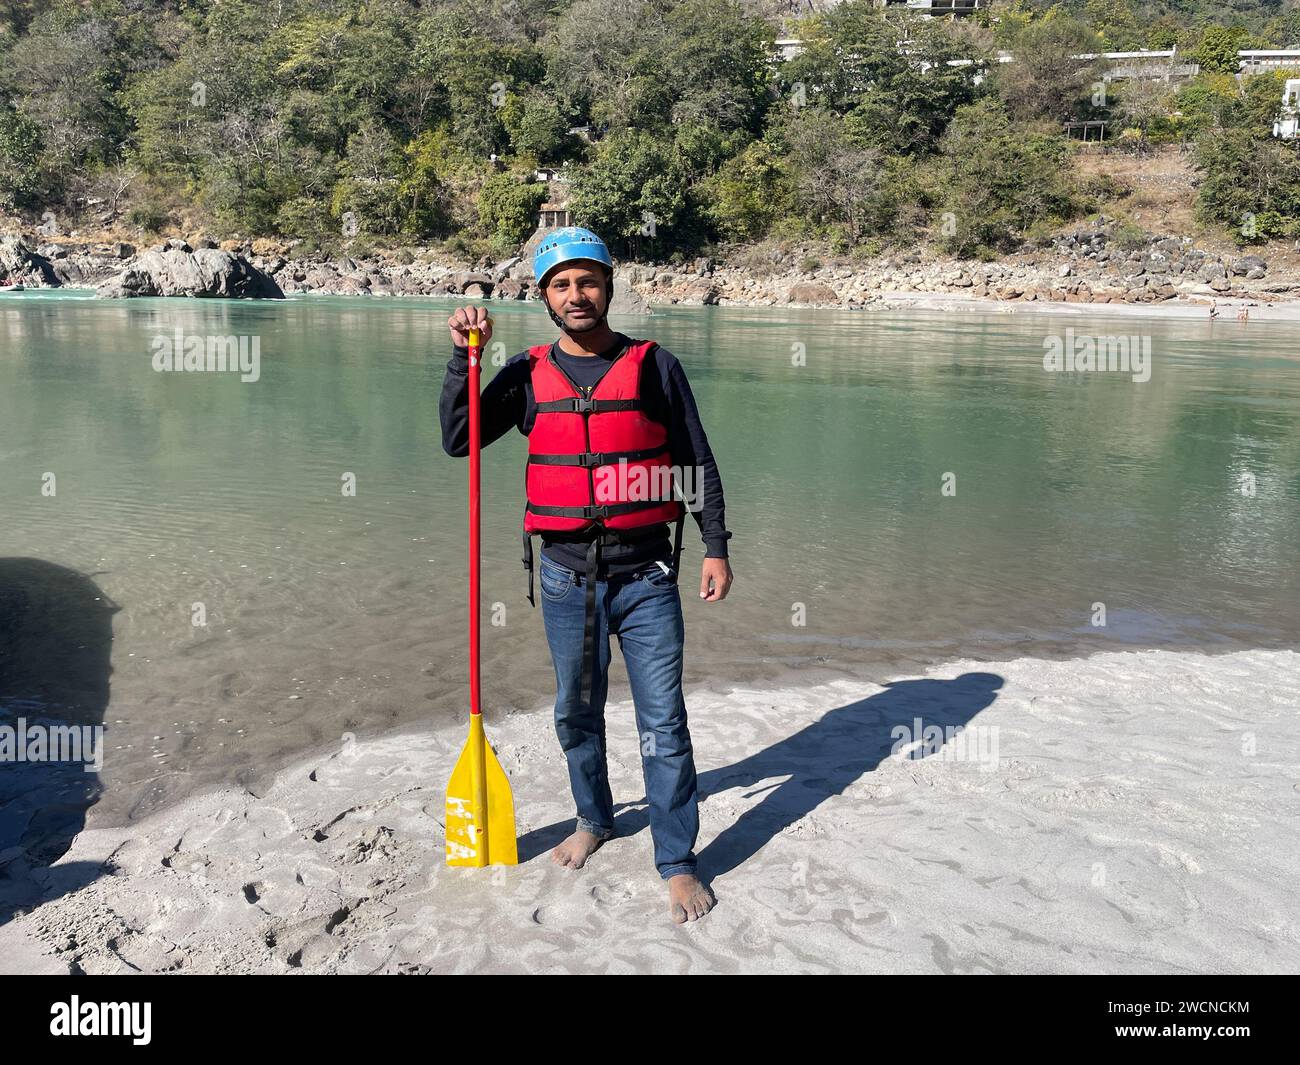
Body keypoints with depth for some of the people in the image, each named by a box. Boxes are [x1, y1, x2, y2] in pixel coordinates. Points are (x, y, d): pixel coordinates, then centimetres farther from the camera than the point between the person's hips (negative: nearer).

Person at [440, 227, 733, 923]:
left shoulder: (653, 365, 0)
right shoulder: (529, 374, 6)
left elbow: (698, 461, 3)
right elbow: (458, 440, 1)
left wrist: (716, 546, -2)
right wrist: (464, 356, -6)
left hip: (645, 572, -2)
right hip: (565, 575, 3)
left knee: (663, 722, 0)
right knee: (576, 713, 16)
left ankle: (676, 863, 13)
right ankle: (595, 819, 39)